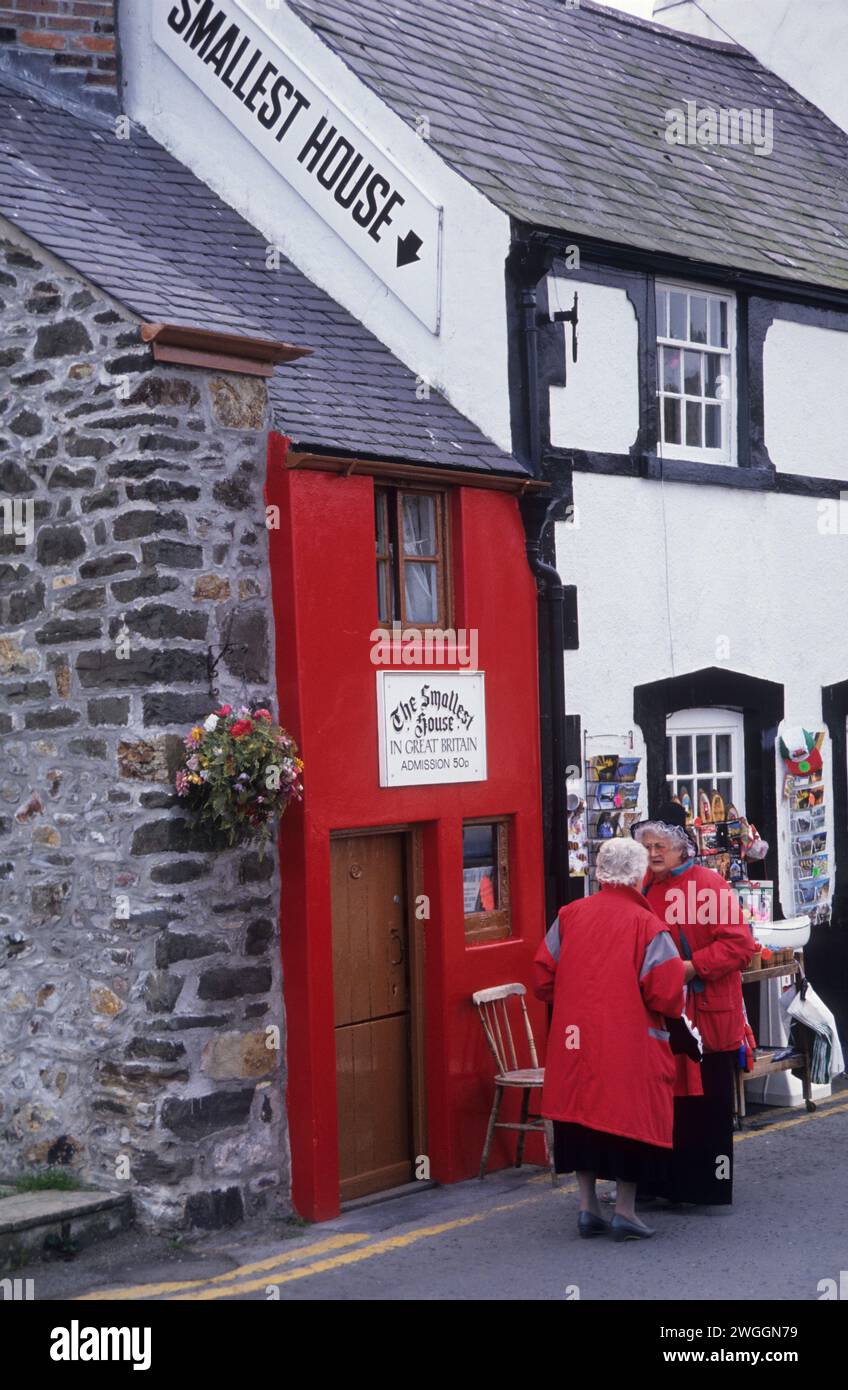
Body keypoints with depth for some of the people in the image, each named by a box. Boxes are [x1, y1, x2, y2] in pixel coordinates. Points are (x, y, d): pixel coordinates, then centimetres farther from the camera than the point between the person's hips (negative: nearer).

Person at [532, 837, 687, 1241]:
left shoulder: (568, 916, 1)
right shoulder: (646, 924, -12)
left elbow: (543, 979, 4)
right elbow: (666, 993, -15)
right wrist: (673, 1006, 7)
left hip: (574, 1040, 4)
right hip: (629, 1041, -4)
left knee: (582, 1114, 13)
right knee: (630, 1115, 7)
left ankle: (587, 1207, 18)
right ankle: (625, 1211, 10)